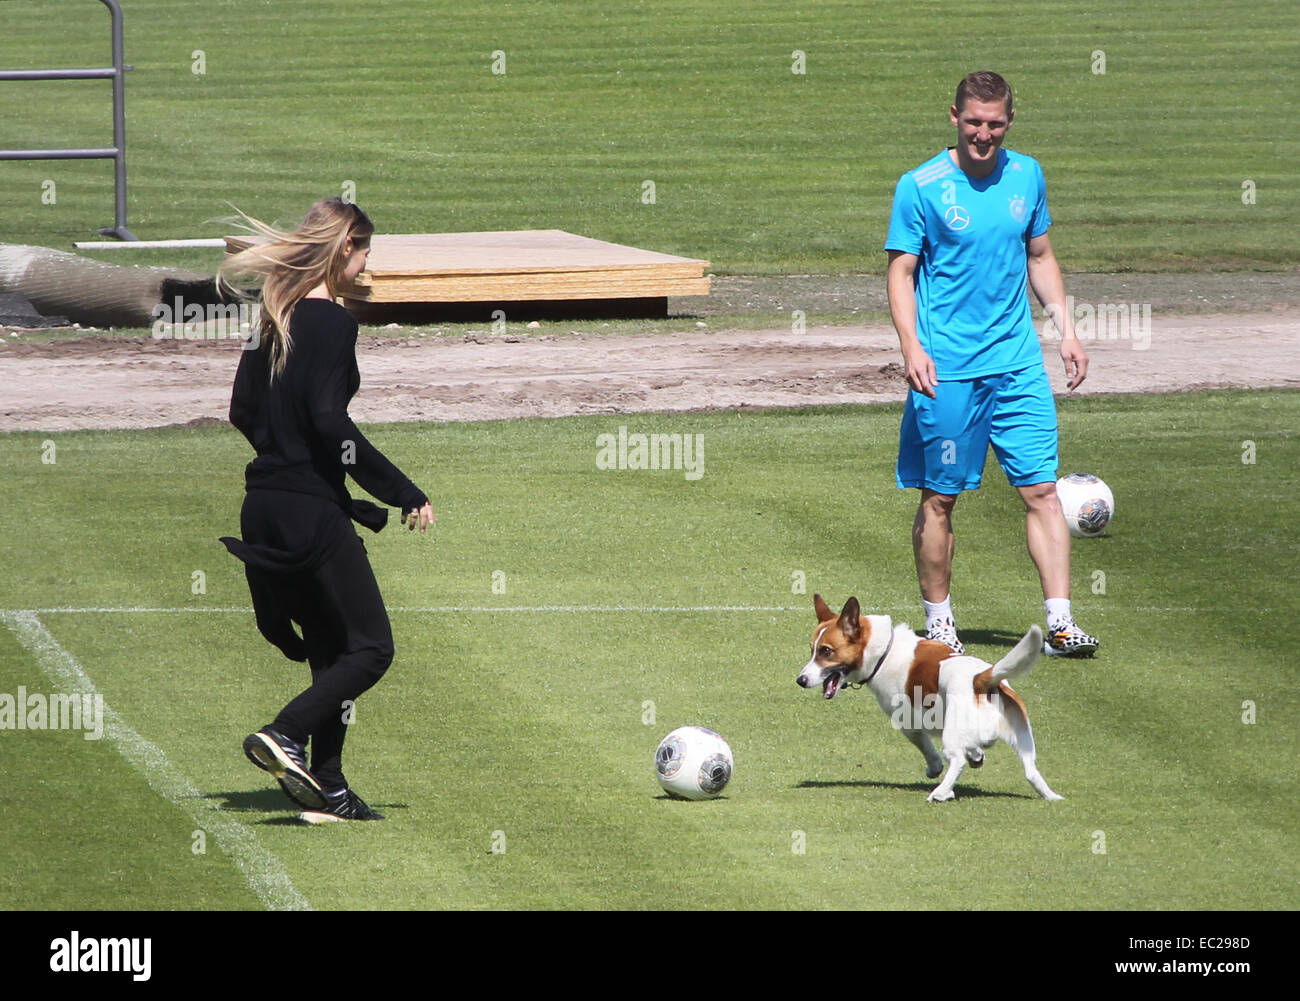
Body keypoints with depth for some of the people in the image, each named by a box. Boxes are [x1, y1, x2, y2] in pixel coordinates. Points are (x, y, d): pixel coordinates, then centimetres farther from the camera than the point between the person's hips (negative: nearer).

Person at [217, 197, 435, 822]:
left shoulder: (276, 317, 11)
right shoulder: (332, 323, -13)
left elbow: (243, 412, 15)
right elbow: (329, 420, -22)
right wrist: (405, 493, -18)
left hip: (265, 508, 9)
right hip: (311, 512, -9)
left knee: (330, 651, 14)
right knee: (371, 649, -2)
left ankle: (326, 790, 9)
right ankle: (284, 735, -17)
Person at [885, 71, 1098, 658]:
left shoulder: (1026, 176, 8)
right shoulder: (921, 187, -5)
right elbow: (901, 272, -4)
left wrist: (1066, 330, 13)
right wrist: (911, 346, -18)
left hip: (1018, 363, 4)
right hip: (946, 368, -4)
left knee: (1042, 491, -3)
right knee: (940, 499, 3)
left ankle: (1059, 624, -3)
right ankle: (938, 622, 16)